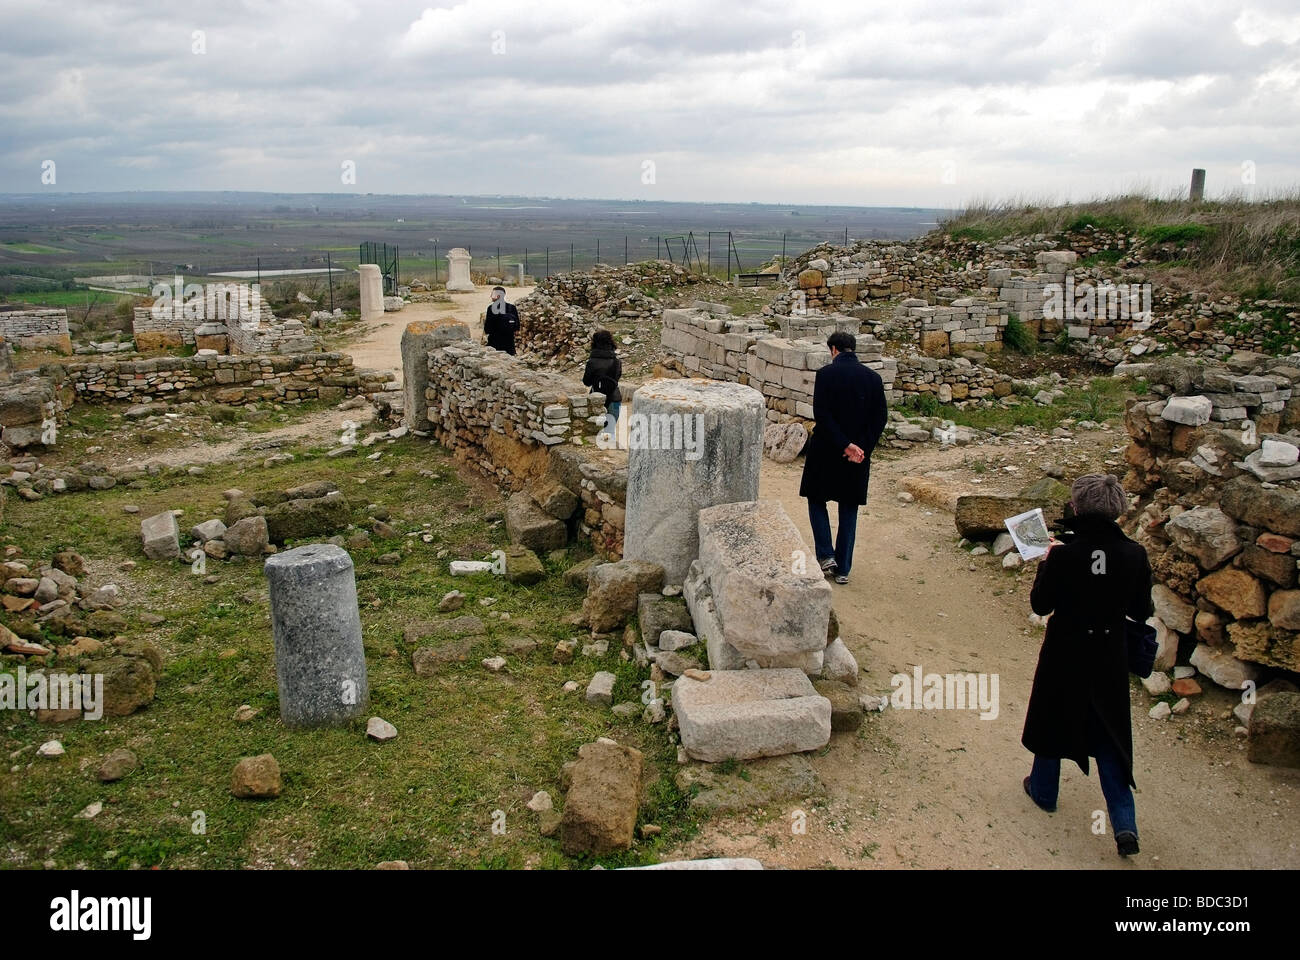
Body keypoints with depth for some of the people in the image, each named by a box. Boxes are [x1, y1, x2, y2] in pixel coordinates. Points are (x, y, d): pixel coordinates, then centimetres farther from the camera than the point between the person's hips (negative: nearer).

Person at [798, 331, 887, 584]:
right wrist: (862, 447, -7)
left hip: (826, 451, -3)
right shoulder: (873, 377, 2)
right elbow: (881, 417, -2)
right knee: (849, 509, 11)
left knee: (817, 499, 16)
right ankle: (843, 569, 15)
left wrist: (845, 445, -16)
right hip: (860, 453, 3)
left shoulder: (826, 374, -10)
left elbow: (821, 414, -17)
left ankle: (826, 556, 7)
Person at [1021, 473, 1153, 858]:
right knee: (1108, 732, 14)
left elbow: (1040, 605, -10)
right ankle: (1125, 824, 9)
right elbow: (1141, 612, -3)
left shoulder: (1064, 556, -23)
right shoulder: (1134, 555, -13)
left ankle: (1044, 789, 40)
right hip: (1110, 658, 3)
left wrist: (1046, 563, 1)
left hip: (1065, 656, -2)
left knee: (1053, 720, 20)